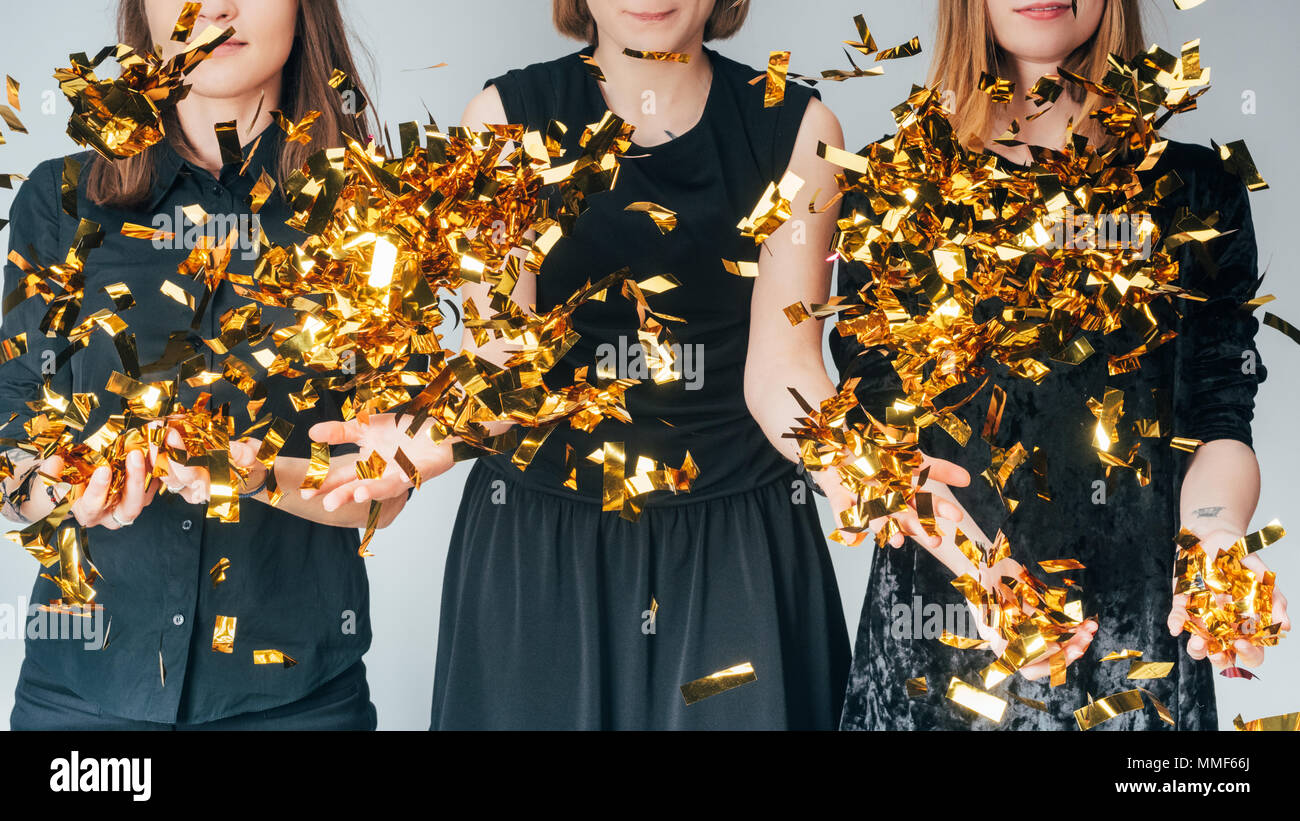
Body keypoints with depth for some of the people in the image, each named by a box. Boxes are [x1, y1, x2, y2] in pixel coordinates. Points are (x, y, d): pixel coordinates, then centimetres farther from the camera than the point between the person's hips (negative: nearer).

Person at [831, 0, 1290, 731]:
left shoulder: (1196, 187, 4)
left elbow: (1220, 419, 1)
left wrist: (1216, 540, -22)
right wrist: (981, 570, -22)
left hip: (1137, 624, 1)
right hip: (937, 617, 0)